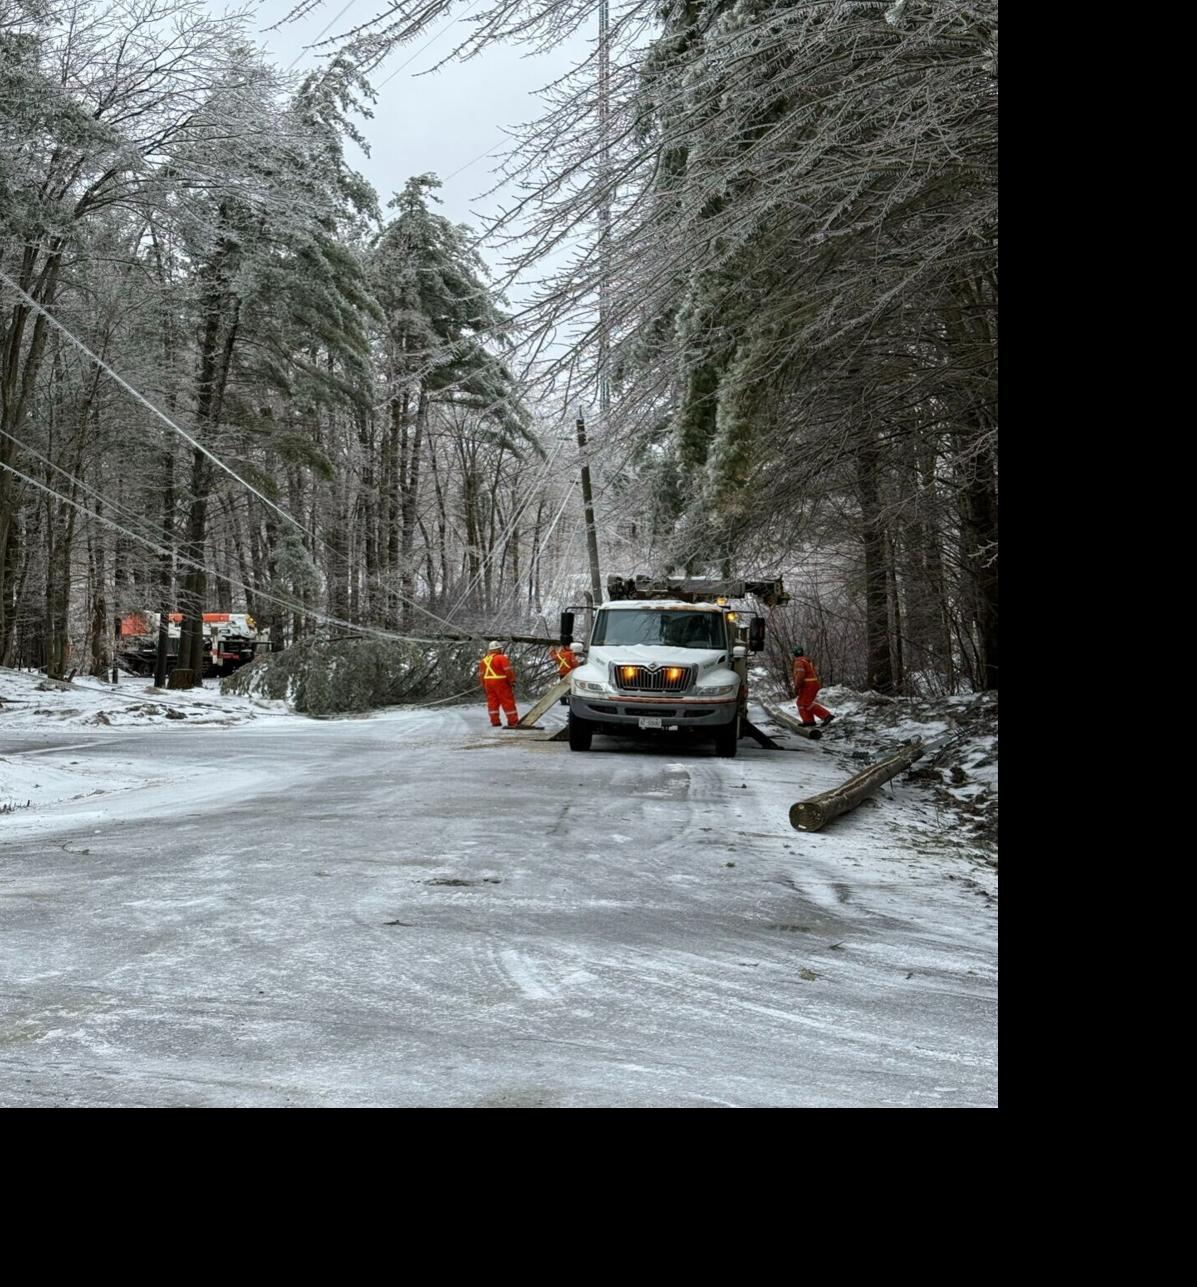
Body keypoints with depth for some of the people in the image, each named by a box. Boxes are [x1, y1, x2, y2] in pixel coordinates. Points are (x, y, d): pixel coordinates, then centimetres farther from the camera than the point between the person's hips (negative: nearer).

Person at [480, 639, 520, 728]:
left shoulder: (483, 661, 12)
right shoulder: (501, 658, -10)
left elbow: (481, 674, 15)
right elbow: (508, 670, -15)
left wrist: (484, 685, 22)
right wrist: (512, 680, -6)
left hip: (488, 683, 6)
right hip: (500, 682, -6)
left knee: (492, 702, 10)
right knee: (508, 701, -1)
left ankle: (495, 721, 10)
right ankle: (513, 721, 0)